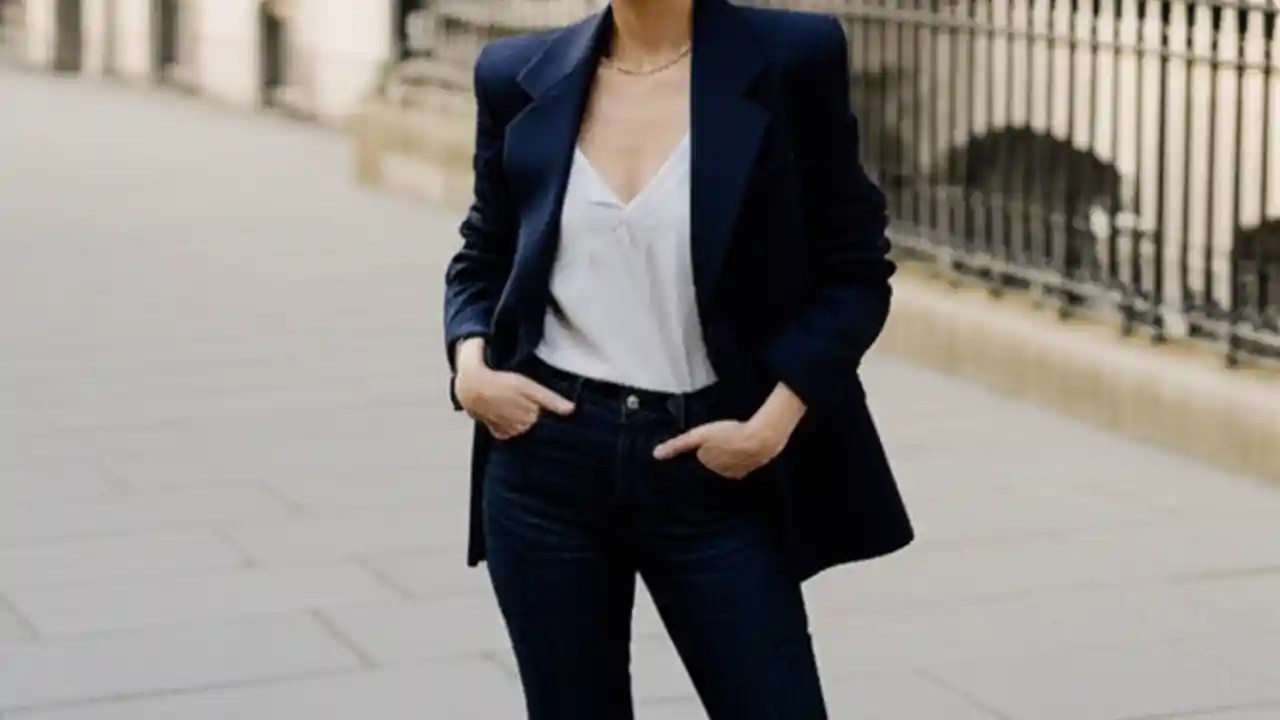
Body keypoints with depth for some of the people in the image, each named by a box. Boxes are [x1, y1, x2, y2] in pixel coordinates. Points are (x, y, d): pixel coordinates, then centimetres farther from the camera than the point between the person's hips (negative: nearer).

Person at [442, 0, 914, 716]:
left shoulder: (788, 58, -5)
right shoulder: (522, 74, 4)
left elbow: (855, 269, -1)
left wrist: (771, 425, -11)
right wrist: (471, 367, -3)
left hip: (713, 469, -2)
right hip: (549, 457, 2)